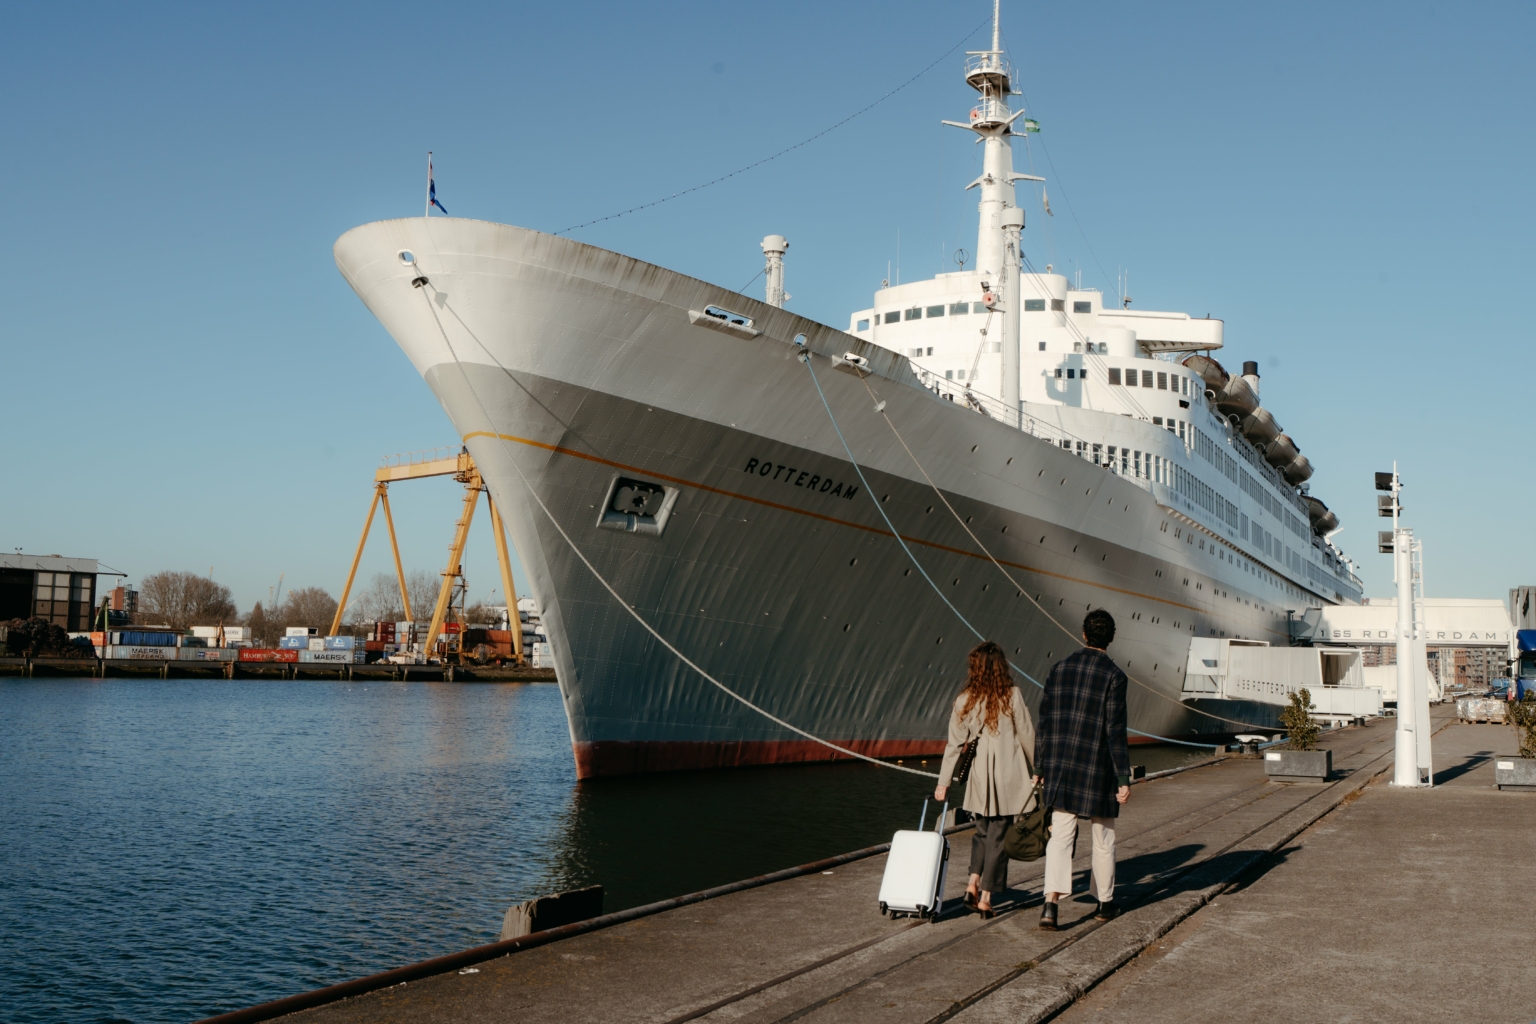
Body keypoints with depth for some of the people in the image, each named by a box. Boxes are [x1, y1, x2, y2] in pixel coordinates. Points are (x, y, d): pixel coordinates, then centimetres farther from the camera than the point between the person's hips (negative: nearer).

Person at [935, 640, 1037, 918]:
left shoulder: (965, 700, -1)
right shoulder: (1012, 696, -8)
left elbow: (955, 743, 0)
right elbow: (1028, 736, -3)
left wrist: (944, 781, 5)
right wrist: (1039, 769, 11)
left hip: (979, 777, 2)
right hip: (1008, 776, -2)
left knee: (982, 831, 20)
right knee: (998, 835, 5)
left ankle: (973, 884, 6)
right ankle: (986, 898, 5)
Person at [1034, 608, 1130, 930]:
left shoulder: (1059, 668, 3)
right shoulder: (1113, 675, -10)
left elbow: (1044, 722, 5)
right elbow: (1115, 731, -13)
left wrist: (1039, 767, 13)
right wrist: (1124, 779, -9)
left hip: (1060, 770, 3)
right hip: (1098, 770, -3)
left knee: (1060, 836, 2)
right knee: (1103, 840, 13)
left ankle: (1050, 903, -13)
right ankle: (1105, 903, 26)